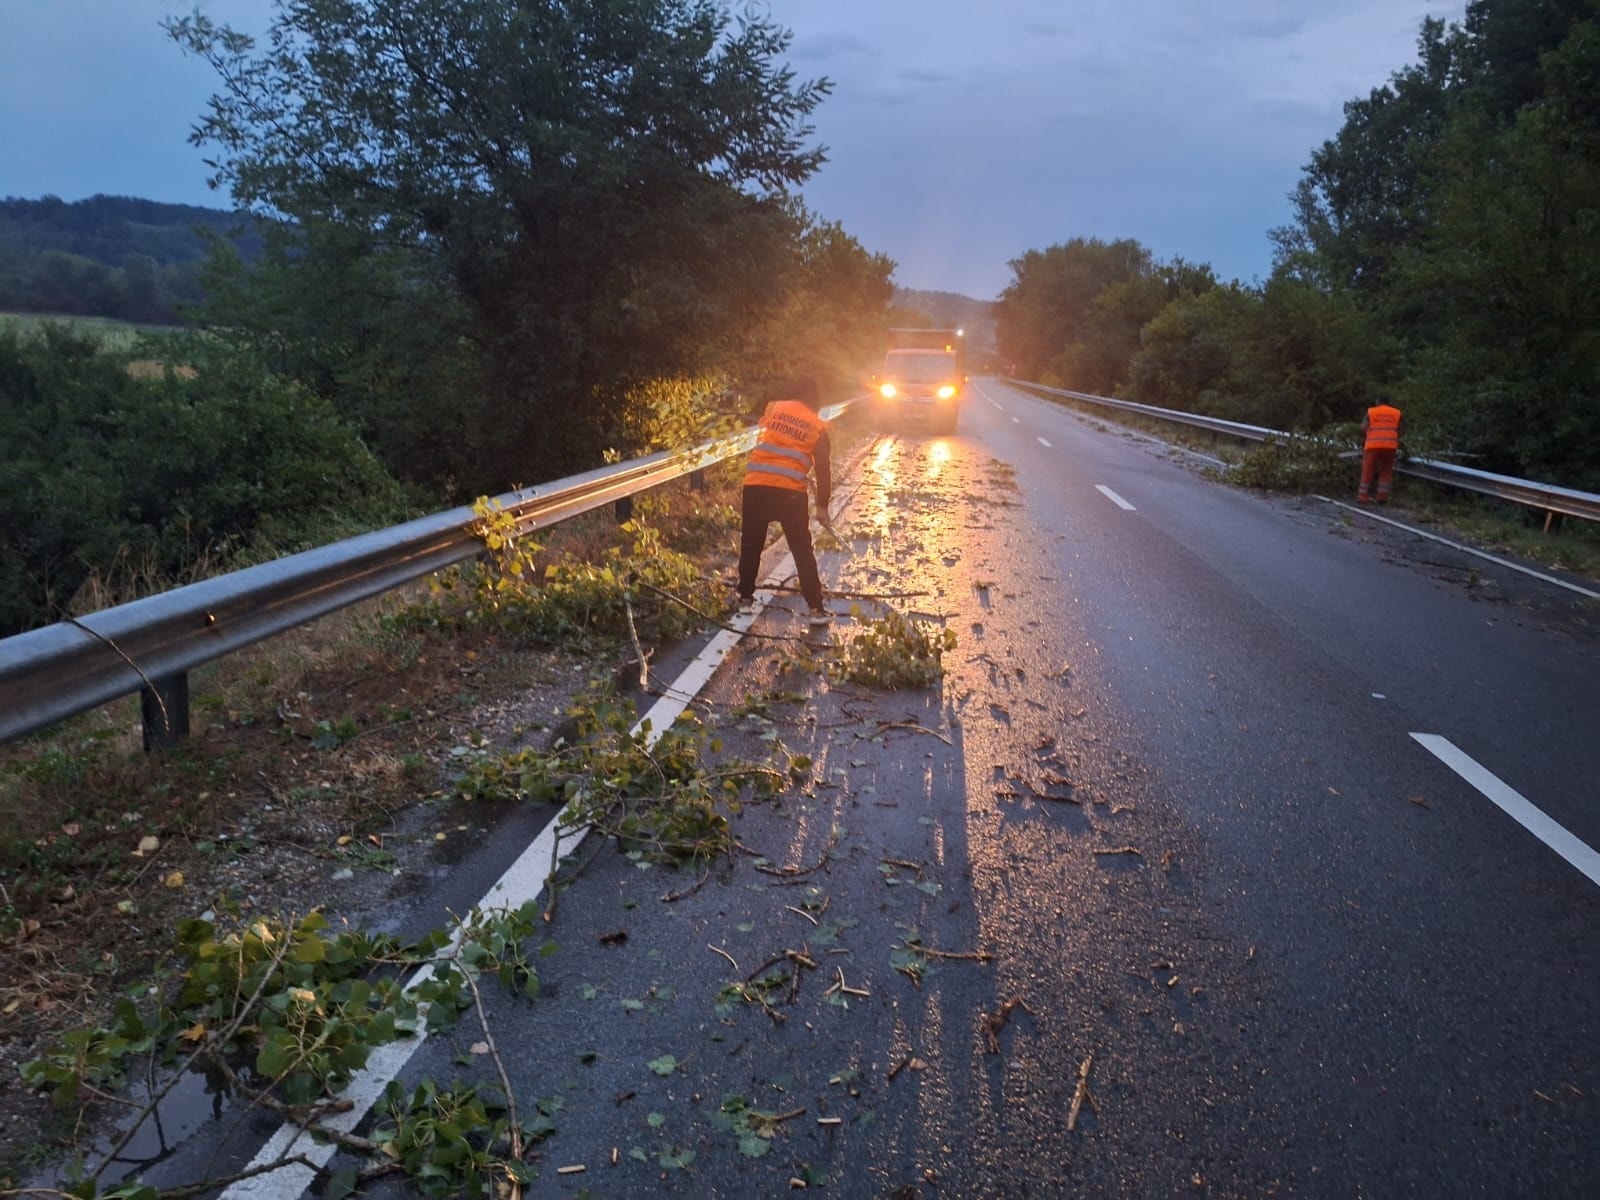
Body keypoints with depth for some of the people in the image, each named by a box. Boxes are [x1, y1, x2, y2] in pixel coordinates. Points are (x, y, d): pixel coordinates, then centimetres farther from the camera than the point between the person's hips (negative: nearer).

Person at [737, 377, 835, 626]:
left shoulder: (772, 409, 11)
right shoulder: (818, 427, 7)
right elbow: (823, 470, 6)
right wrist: (822, 506, 14)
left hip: (755, 486, 1)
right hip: (790, 492, -1)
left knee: (750, 546, 17)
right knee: (803, 551, 8)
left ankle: (746, 598, 26)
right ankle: (815, 609, 7)